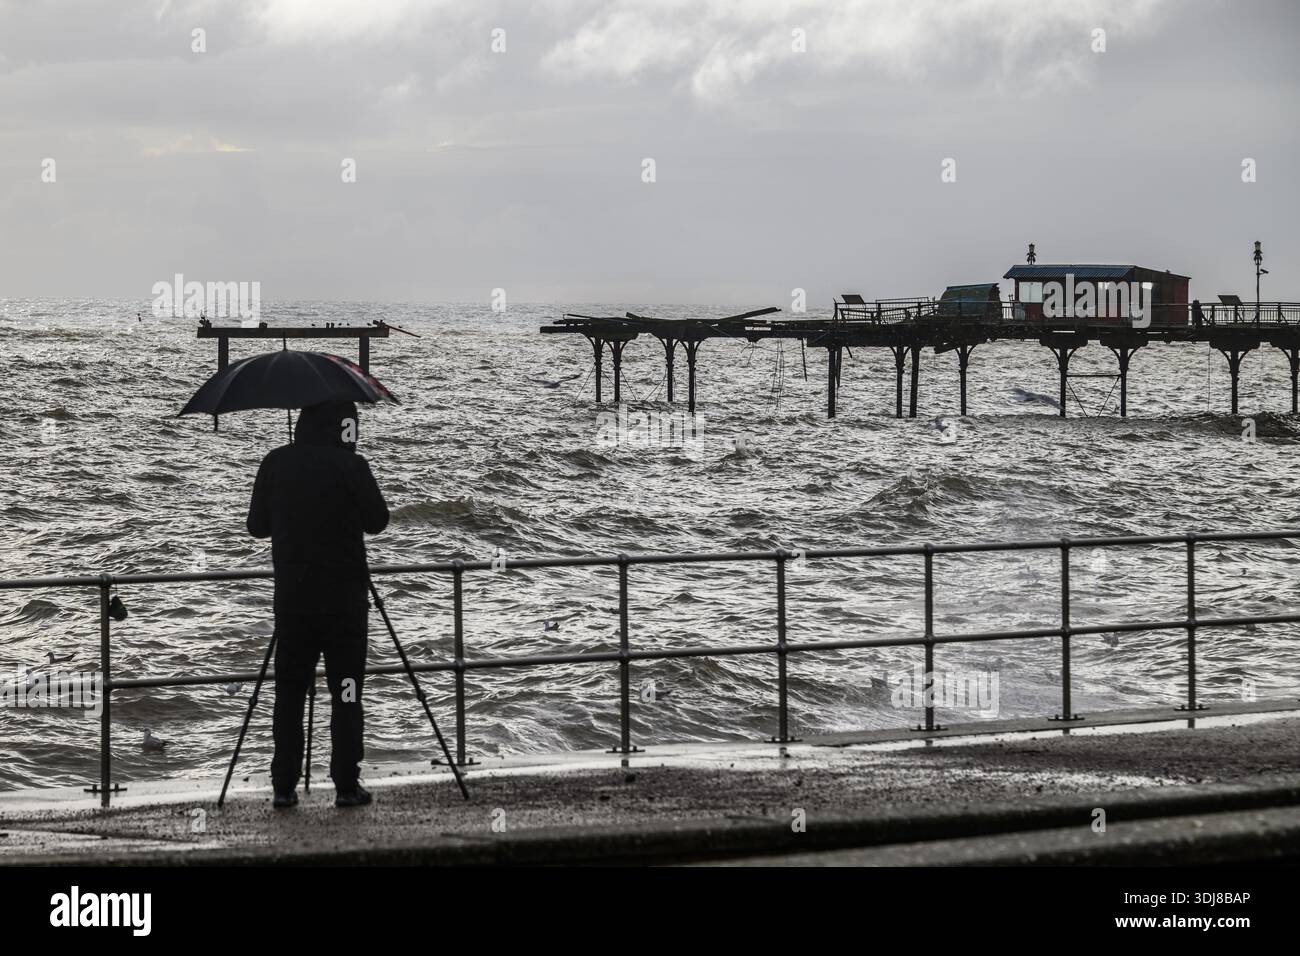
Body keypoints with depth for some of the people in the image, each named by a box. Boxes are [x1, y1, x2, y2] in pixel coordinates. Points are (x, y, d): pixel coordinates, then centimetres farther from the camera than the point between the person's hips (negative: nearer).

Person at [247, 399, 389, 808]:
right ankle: (347, 785, 2)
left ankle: (284, 786, 7)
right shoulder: (350, 466, -11)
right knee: (346, 692, 4)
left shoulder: (276, 464, 0)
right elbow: (377, 521, -2)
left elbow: (256, 526, 8)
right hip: (343, 595, -3)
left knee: (289, 691, 9)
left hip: (291, 595, 3)